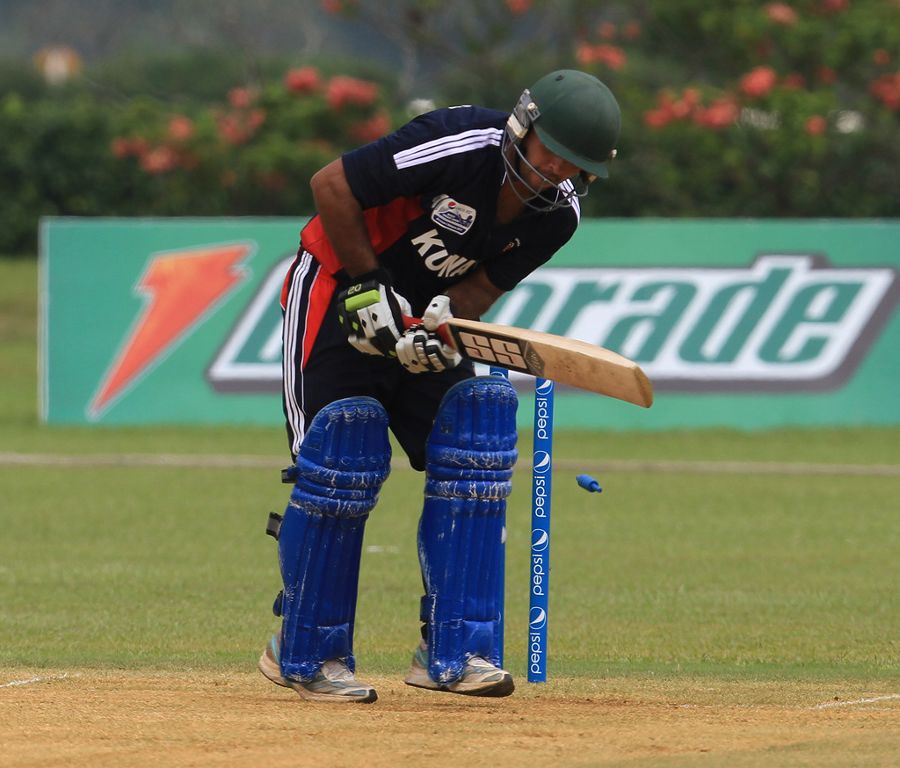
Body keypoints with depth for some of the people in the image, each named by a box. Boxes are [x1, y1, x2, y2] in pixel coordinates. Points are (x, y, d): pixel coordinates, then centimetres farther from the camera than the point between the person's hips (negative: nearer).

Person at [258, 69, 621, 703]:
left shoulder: (558, 214, -10)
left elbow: (486, 283, -5)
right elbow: (332, 186, -24)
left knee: (472, 448, -9)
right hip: (340, 289, -6)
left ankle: (451, 652, -4)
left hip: (425, 317, 6)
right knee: (342, 461, -13)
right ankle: (303, 655, 0)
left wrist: (441, 319, -27)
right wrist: (370, 288, -23)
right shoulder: (460, 145, -29)